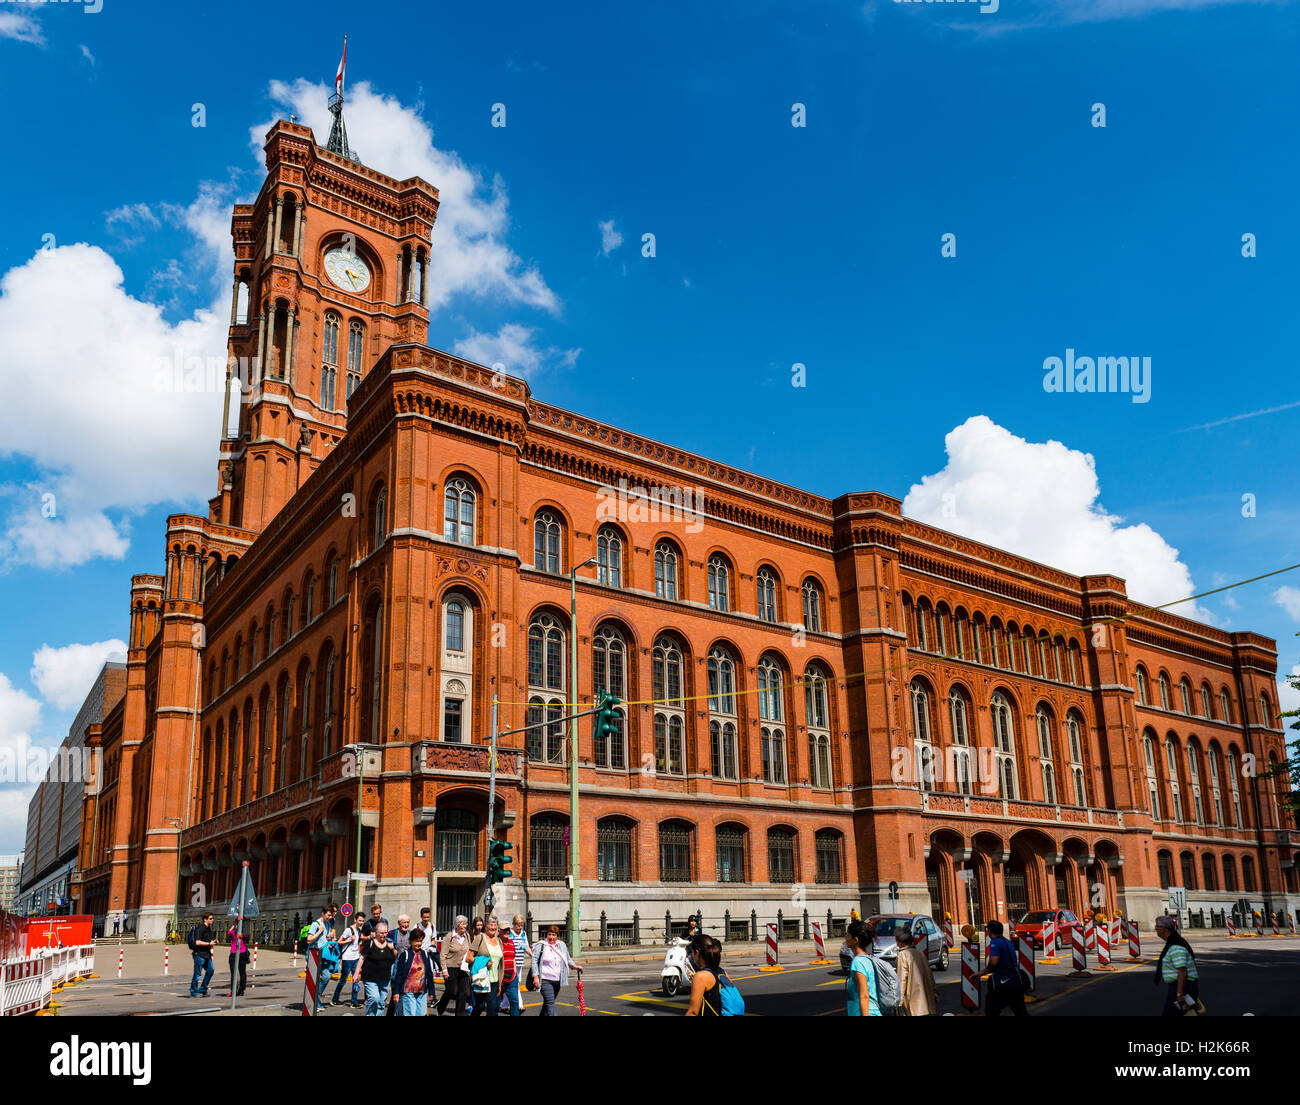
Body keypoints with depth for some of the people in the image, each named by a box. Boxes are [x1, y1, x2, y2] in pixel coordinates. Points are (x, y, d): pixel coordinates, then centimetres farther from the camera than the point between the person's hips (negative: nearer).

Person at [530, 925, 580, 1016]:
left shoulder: (562, 945, 10)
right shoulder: (541, 946, -6)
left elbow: (567, 959, 22)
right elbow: (534, 961, -7)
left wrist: (574, 966, 6)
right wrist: (536, 976, -14)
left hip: (557, 980, 6)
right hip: (545, 980, -5)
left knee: (548, 1002, 16)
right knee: (550, 1003, -15)